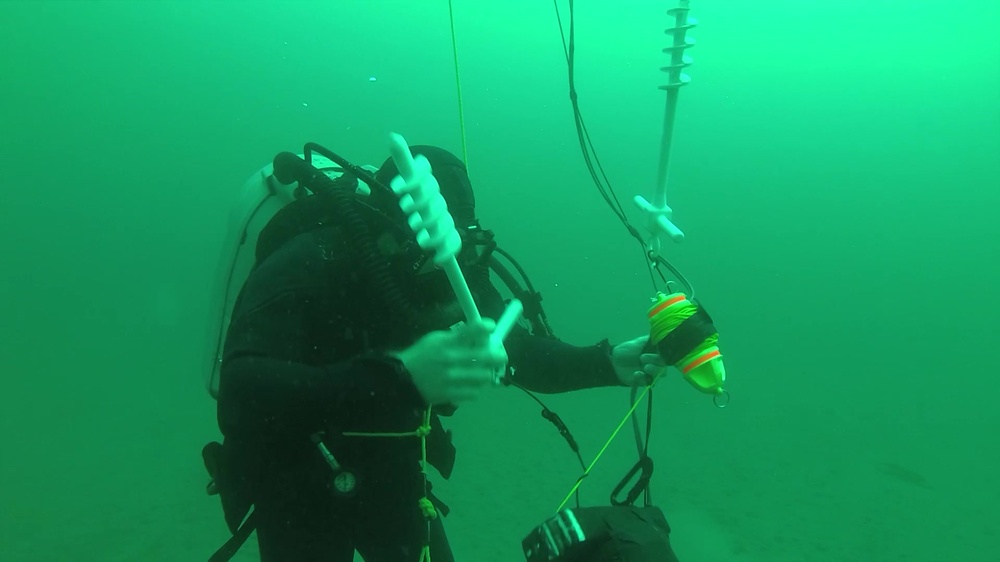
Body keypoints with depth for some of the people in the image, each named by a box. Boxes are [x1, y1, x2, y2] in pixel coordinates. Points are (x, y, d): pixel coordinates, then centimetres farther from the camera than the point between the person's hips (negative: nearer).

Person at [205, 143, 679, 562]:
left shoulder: (455, 277, -12)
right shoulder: (307, 265, -29)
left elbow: (519, 351, -1)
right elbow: (242, 401, -43)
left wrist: (611, 363, -15)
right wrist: (400, 375, -55)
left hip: (390, 474, 5)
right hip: (301, 485, -4)